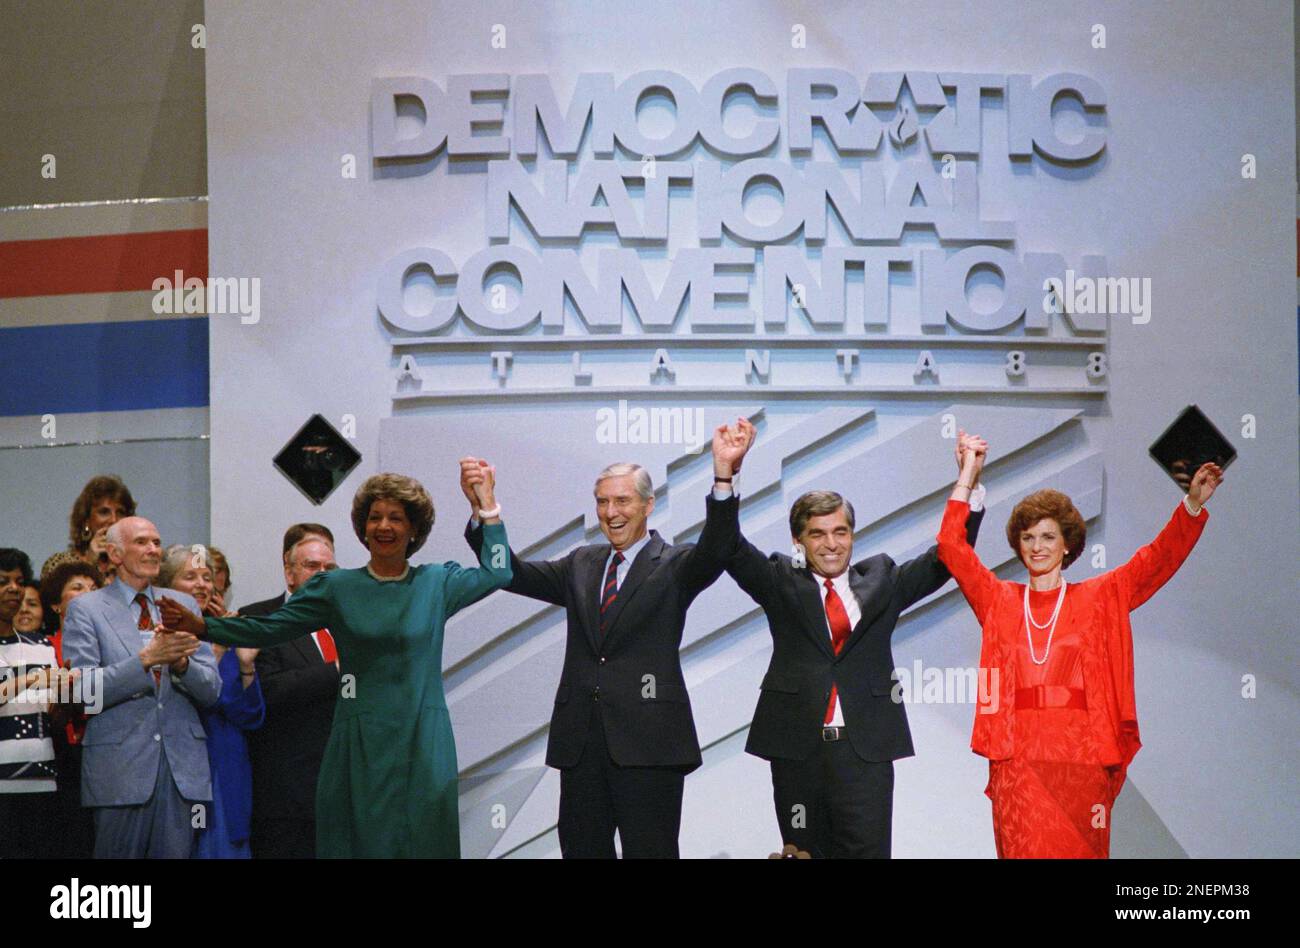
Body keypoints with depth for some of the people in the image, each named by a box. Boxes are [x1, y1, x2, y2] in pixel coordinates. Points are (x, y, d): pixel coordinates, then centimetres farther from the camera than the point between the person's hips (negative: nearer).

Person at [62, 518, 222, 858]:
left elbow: (211, 690, 8)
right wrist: (147, 657, -20)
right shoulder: (85, 610, 2)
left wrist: (181, 662, -13)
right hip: (120, 765, -3)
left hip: (182, 765, 3)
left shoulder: (183, 604, 14)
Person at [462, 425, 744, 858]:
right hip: (580, 738, 5)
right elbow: (512, 572, 7)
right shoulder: (581, 565, 15)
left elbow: (714, 552, -20)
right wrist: (482, 509, -9)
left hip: (646, 740, -5)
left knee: (649, 851, -3)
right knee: (581, 850, 10)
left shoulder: (673, 566, 0)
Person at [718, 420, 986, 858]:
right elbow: (731, 548, -4)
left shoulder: (881, 580, 12)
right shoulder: (782, 583, 9)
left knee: (867, 850, -5)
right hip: (797, 748, 0)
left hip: (865, 748, 0)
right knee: (807, 853, 6)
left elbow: (946, 556, 6)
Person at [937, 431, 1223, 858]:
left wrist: (1192, 504, -10)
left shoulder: (1099, 598, 11)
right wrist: (968, 475, 1)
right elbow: (952, 548, 6)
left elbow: (1158, 559, 3)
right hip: (1018, 756, 0)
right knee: (1025, 851, -5)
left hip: (1081, 756, 0)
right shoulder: (999, 601, 13)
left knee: (1080, 851, -2)